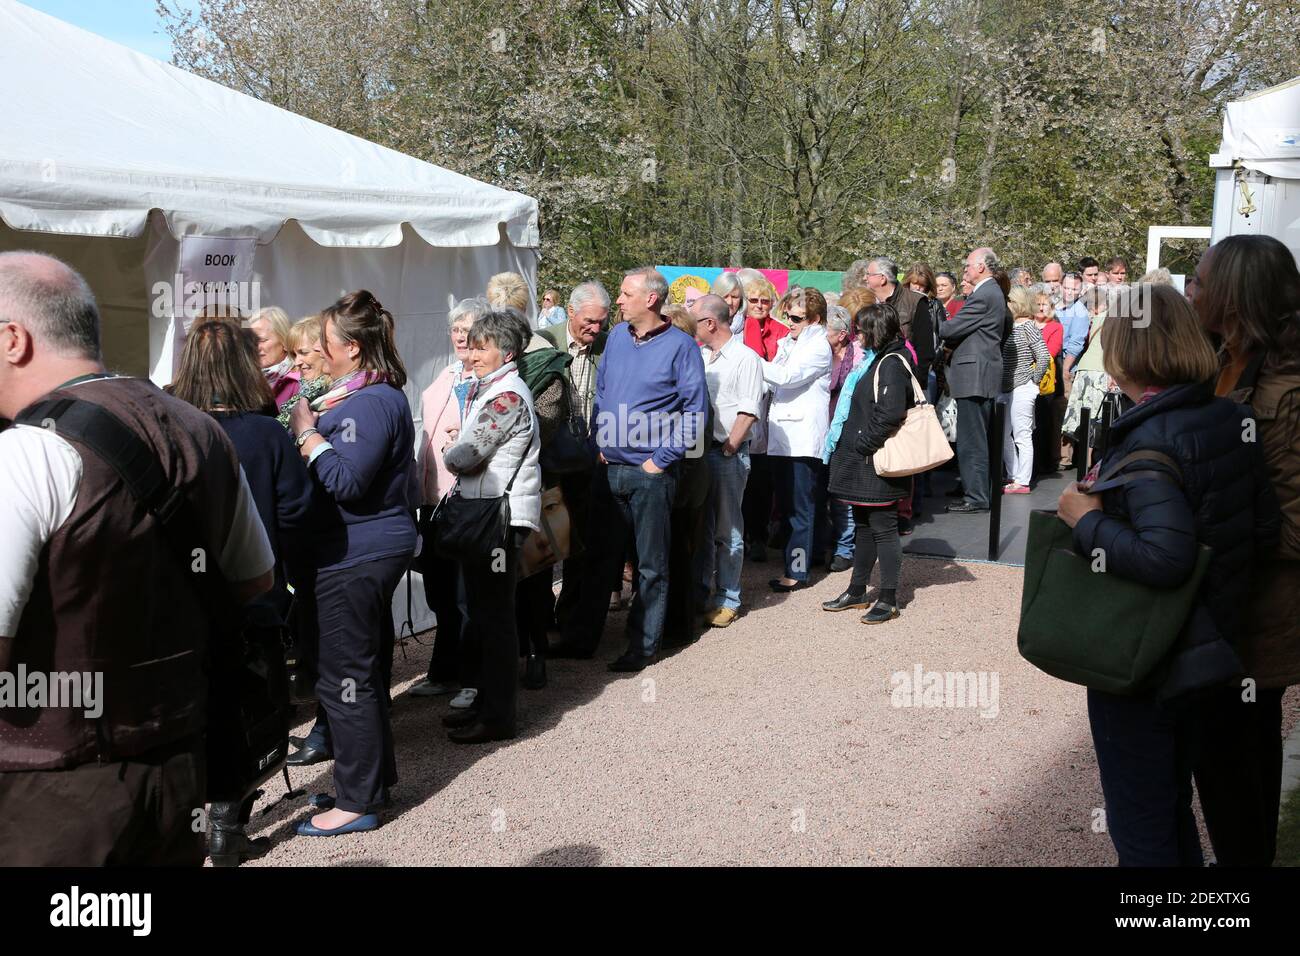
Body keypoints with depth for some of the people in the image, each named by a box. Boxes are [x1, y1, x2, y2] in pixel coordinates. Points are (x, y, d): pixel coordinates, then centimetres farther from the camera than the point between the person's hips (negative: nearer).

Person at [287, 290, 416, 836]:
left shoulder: (372, 402, -18)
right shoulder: (369, 394, 15)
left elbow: (345, 481, -25)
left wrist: (306, 431, -16)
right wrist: (313, 422, 4)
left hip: (357, 558, -11)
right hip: (368, 551, 11)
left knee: (345, 676, -3)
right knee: (365, 670, 19)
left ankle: (358, 801, 7)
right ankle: (373, 777, 31)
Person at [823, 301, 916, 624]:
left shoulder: (892, 364, -17)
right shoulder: (880, 359, 14)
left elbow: (890, 413, -27)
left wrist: (863, 443, -19)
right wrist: (852, 444, 15)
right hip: (863, 463, 10)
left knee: (883, 527, -2)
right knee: (863, 526, 17)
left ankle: (888, 600, 6)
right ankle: (856, 591, 28)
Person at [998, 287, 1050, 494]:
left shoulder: (1027, 327, -10)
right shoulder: (1010, 327, 12)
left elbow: (1044, 357, -14)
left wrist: (1033, 380, -7)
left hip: (1021, 389, -9)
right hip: (1006, 389, 9)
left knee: (1022, 436, -4)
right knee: (1003, 435, 13)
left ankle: (1022, 482, 1)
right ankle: (1013, 477, 23)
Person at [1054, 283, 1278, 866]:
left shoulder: (1148, 442, -24)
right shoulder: (1231, 419, -1)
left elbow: (1164, 557, -34)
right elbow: (1265, 530, 4)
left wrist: (1086, 520, -21)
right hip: (1209, 648, 8)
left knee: (1138, 825, 10)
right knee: (1173, 806, 27)